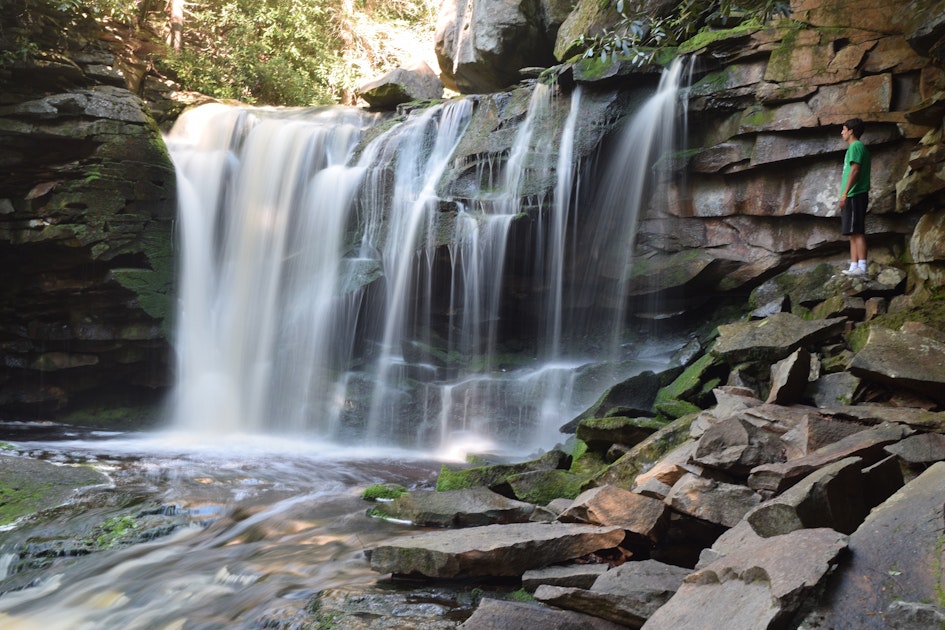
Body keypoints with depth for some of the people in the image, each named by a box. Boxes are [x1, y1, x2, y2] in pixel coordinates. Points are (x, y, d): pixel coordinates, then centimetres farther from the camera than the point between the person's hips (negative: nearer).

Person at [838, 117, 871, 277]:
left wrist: (845, 193, -20)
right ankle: (854, 267, 8)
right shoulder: (858, 147, 23)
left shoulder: (855, 146, -7)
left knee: (857, 232, -13)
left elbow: (855, 170, -17)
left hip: (854, 196, -10)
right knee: (853, 233, 8)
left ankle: (861, 267, -17)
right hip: (853, 196, 10)